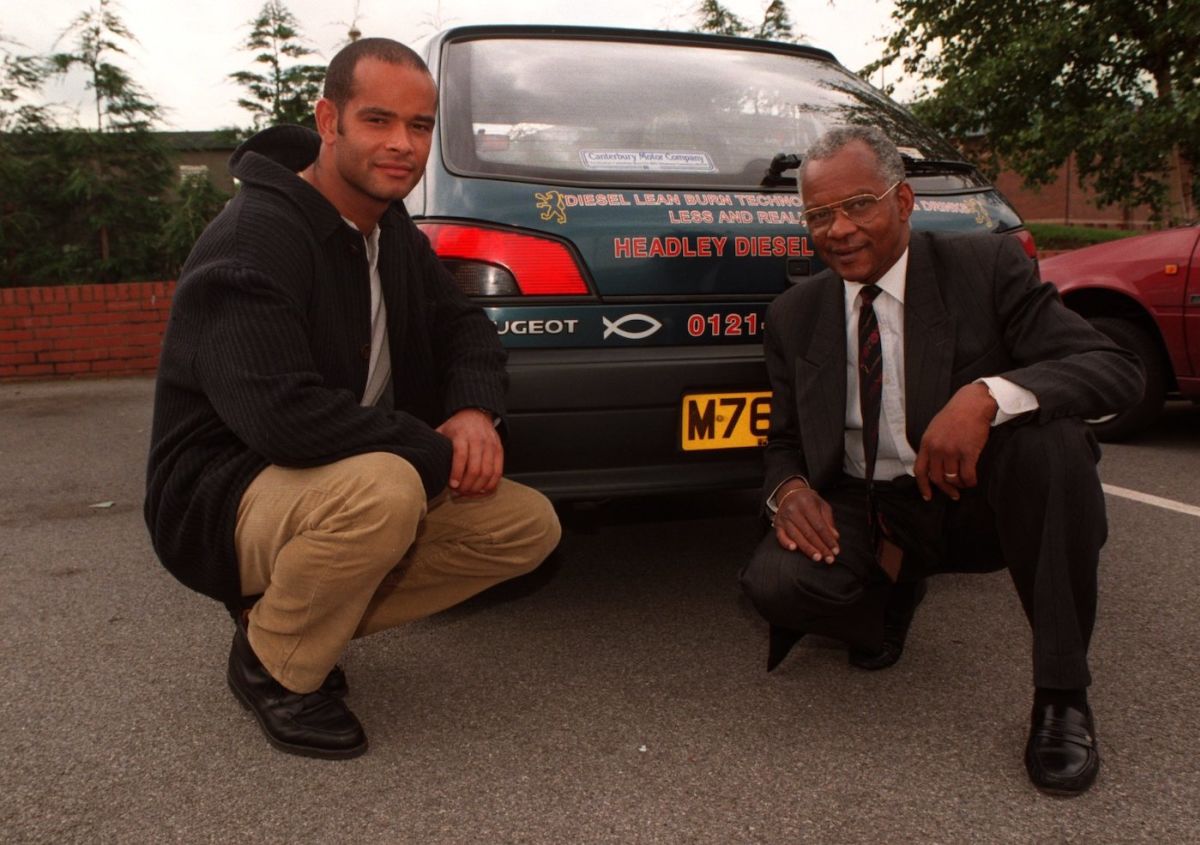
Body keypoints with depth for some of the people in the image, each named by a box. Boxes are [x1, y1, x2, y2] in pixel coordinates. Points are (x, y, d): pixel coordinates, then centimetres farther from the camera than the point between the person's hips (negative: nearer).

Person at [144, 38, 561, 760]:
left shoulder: (392, 230, 5)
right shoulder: (254, 240, -21)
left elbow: (464, 325, 12)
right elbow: (279, 414, -33)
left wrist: (477, 410, -12)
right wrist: (438, 453, -24)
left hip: (346, 489, 8)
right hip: (226, 499, -8)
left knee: (530, 527, -4)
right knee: (382, 488, -39)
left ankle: (298, 612, 6)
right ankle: (273, 664, -8)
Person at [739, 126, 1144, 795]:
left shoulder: (988, 266, -7)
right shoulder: (795, 315, 3)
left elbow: (1120, 369, -17)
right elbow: (786, 441, 10)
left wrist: (988, 395, -36)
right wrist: (790, 489, -16)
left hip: (975, 496, -1)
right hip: (865, 512, 2)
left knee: (1049, 431, -33)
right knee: (776, 582, -27)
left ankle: (1062, 694, -17)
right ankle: (891, 590, 11)